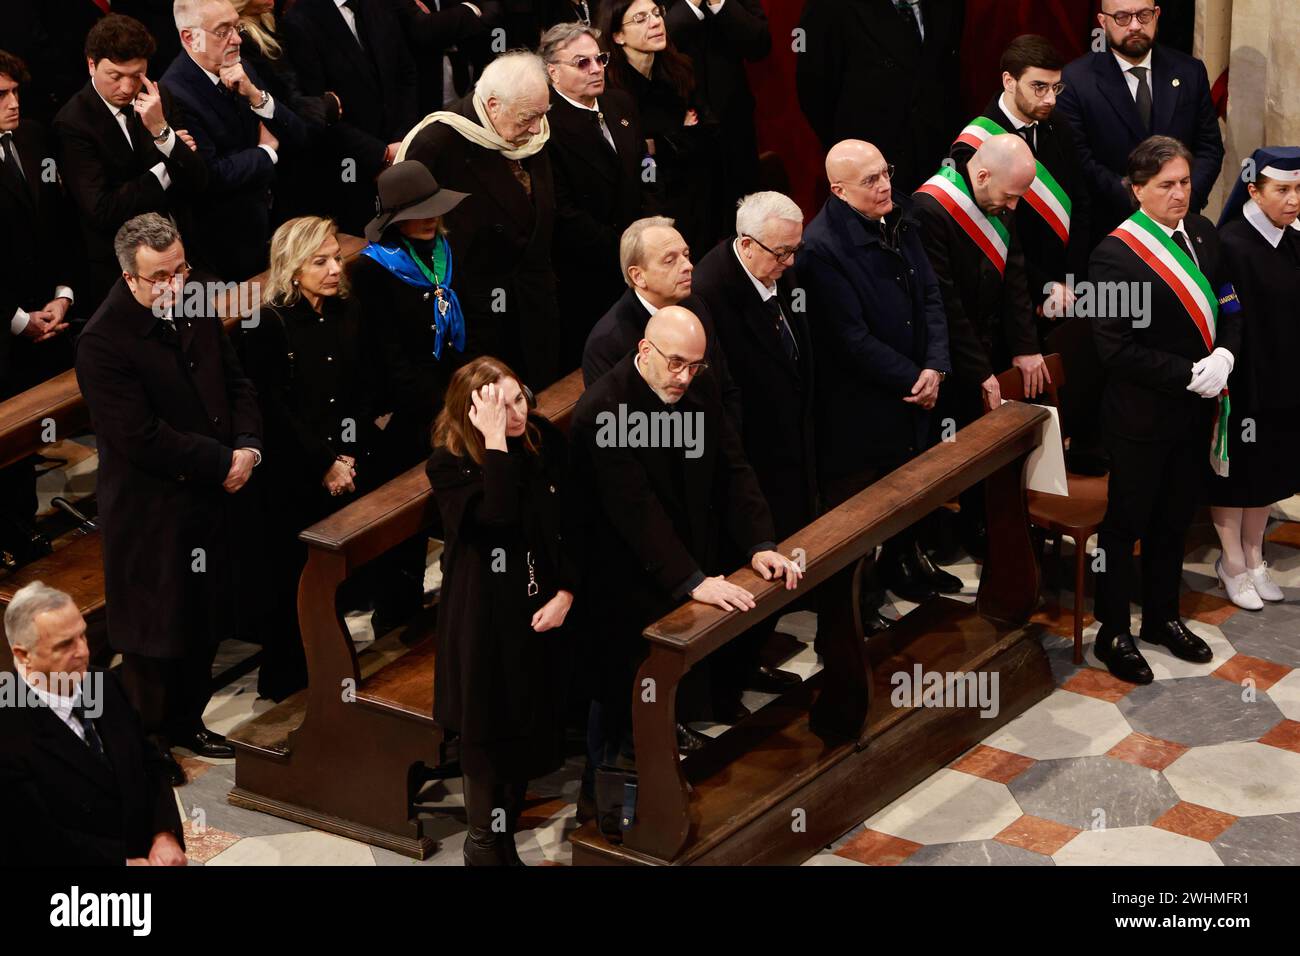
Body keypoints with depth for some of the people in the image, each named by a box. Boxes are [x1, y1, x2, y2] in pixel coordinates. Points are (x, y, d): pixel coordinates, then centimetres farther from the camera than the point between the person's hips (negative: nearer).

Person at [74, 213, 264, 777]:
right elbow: (141, 437, -25)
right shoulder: (103, 342, -22)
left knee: (205, 622, 18)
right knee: (154, 631, 6)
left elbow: (236, 385, 10)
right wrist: (224, 463, -20)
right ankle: (147, 743, 24)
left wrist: (248, 447, -9)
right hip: (150, 513, -7)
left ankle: (186, 721, 38)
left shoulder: (196, 308, 1)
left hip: (211, 499, 7)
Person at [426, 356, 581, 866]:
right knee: (488, 734, 6)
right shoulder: (448, 465, -16)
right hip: (484, 619, -4)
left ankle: (504, 843, 31)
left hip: (541, 614, 4)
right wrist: (495, 441, -34)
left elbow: (572, 522, 1)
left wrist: (565, 593, -8)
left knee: (530, 730, 14)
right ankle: (484, 848, 23)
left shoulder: (545, 440, -4)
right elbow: (498, 515, -33)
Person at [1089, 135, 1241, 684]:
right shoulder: (1116, 254, -18)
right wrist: (1190, 375, -20)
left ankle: (1163, 618, 37)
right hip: (1142, 417, -6)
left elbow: (1230, 308, 7)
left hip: (1195, 411, 6)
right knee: (1126, 525, 9)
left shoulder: (1201, 233, 1)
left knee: (1175, 520, 20)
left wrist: (1224, 356, -14)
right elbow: (1117, 349, -19)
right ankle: (1113, 634, 23)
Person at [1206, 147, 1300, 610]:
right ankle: (1233, 564, 24)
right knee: (1235, 471, 9)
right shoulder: (1230, 246, -19)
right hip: (1241, 382, -7)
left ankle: (1253, 558, 32)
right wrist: (1231, 388, -20)